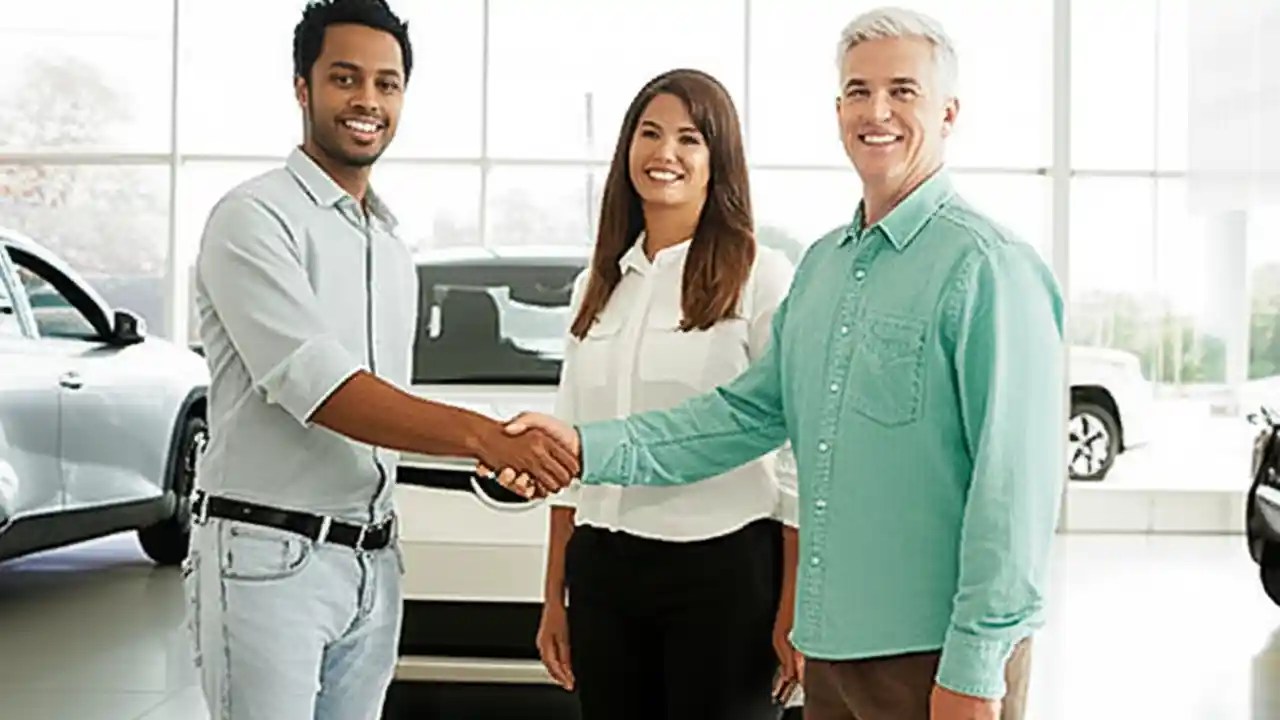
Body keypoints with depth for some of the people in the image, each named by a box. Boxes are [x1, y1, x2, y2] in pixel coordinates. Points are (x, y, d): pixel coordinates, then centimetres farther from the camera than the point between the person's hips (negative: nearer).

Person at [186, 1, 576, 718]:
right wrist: (483, 435, -30)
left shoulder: (392, 243, 16)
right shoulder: (254, 218, -9)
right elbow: (316, 385, -22)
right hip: (269, 556, -7)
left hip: (373, 559, 7)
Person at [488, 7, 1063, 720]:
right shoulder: (823, 264, 13)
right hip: (834, 643, 8)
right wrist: (587, 446, -1)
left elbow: (1014, 481, -16)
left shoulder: (989, 265, -12)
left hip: (940, 654, -7)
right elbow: (750, 412, 11)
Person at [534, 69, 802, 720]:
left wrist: (793, 607, -11)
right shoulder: (598, 286, 13)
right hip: (603, 570, 5)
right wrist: (554, 597, 13)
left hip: (723, 569, -5)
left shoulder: (762, 277, -5)